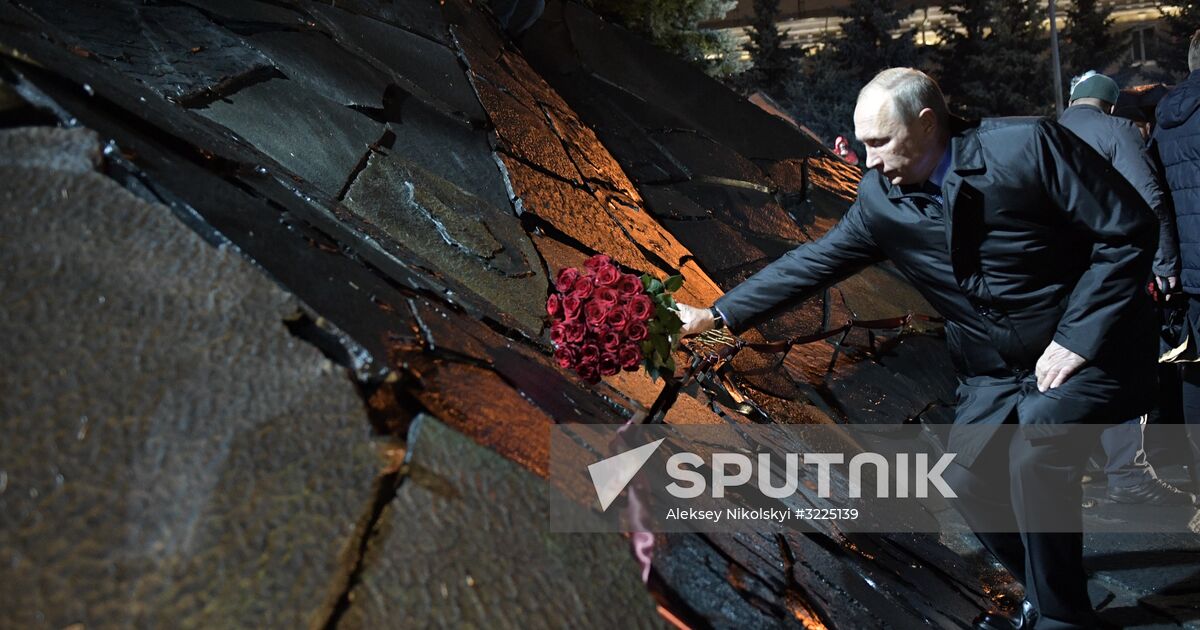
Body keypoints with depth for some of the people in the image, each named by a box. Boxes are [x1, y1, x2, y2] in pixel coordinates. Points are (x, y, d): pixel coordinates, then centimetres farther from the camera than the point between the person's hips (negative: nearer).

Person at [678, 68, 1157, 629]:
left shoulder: (1026, 146, -20)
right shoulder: (879, 197, -6)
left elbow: (1129, 231, -17)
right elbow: (811, 263, 0)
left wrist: (1077, 338, -21)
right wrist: (718, 315, -3)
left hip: (1085, 348, -6)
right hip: (994, 371, 6)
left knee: (1036, 456, -24)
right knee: (965, 476, 0)